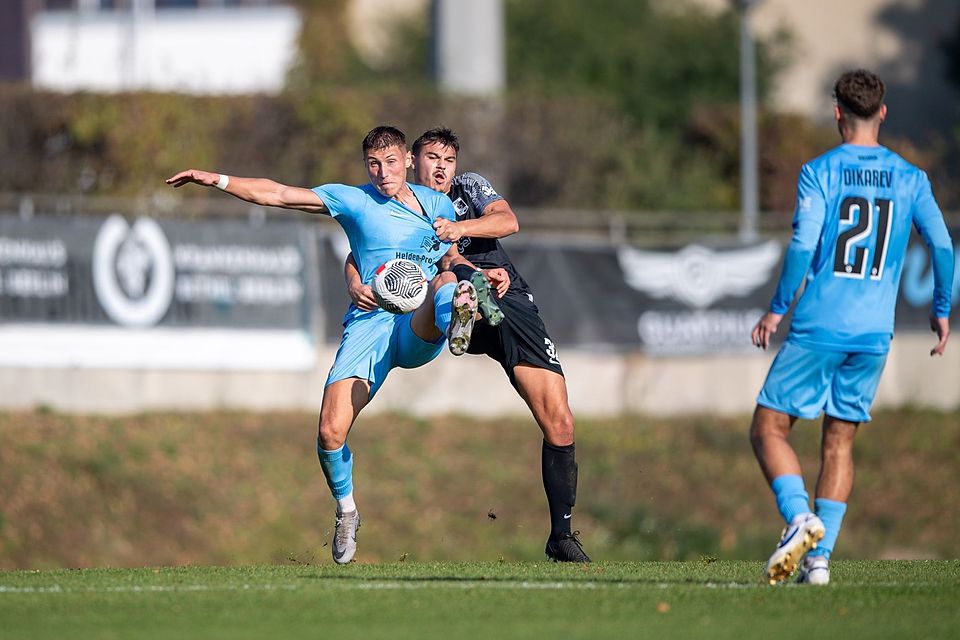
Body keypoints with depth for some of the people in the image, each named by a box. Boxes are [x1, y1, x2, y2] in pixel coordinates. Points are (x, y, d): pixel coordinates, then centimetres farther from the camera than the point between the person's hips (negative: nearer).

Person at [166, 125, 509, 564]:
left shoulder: (438, 205, 17)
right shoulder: (354, 201, 10)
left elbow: (451, 257, 31)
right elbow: (277, 194, 7)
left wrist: (484, 274, 10)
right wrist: (217, 180, -2)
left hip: (421, 332, 1)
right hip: (369, 325, 0)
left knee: (447, 283, -34)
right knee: (331, 432, -15)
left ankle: (459, 317, -70)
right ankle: (346, 512, 11)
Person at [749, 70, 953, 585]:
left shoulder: (819, 172, -4)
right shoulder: (909, 179, 6)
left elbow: (803, 246, -13)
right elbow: (942, 246, 3)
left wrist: (777, 309, -3)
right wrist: (941, 311, 16)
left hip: (819, 327, -4)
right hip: (875, 332, 4)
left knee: (768, 428, 4)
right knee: (839, 441, 11)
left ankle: (800, 518, -20)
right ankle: (819, 556, 3)